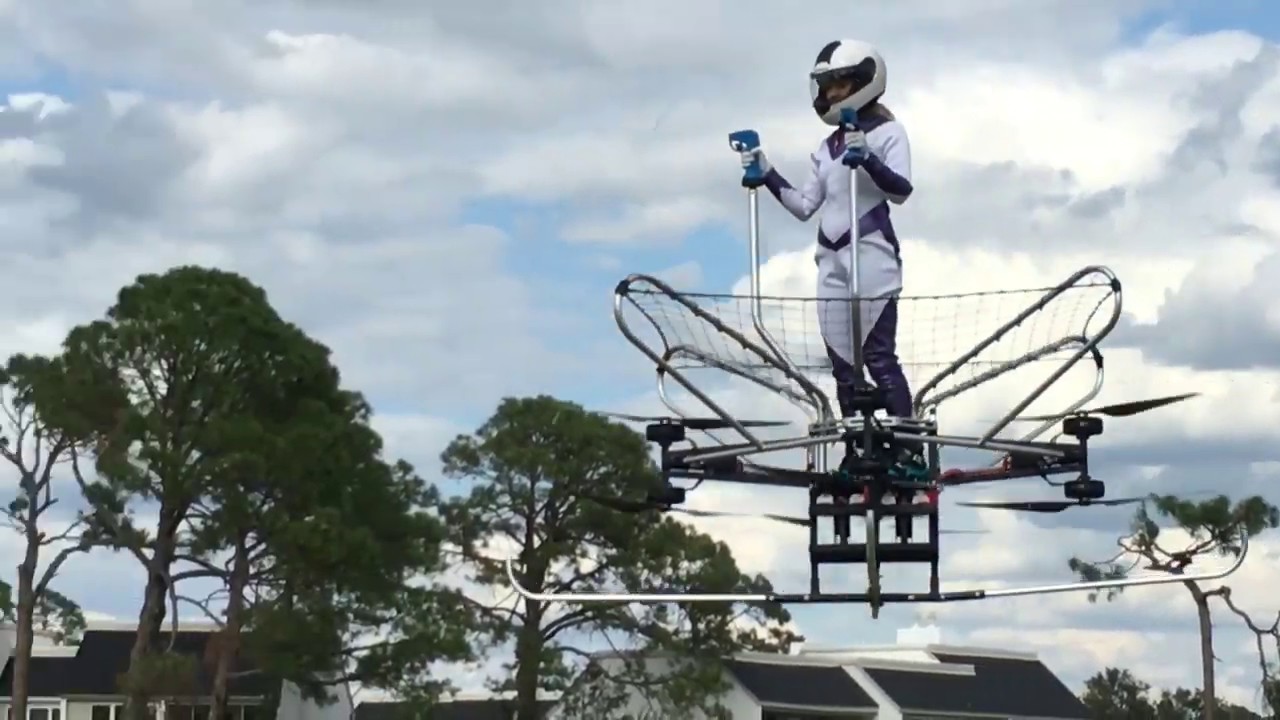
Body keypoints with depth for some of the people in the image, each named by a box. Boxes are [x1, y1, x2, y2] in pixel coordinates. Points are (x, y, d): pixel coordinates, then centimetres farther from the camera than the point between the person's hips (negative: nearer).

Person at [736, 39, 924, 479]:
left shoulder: (888, 133, 0)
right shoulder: (826, 149, 17)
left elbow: (902, 191, -13)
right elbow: (804, 206, 19)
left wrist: (868, 160, -29)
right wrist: (767, 175, 8)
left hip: (872, 257, -7)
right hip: (831, 264, 7)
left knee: (879, 357, -13)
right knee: (843, 365, 4)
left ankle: (910, 453, -13)